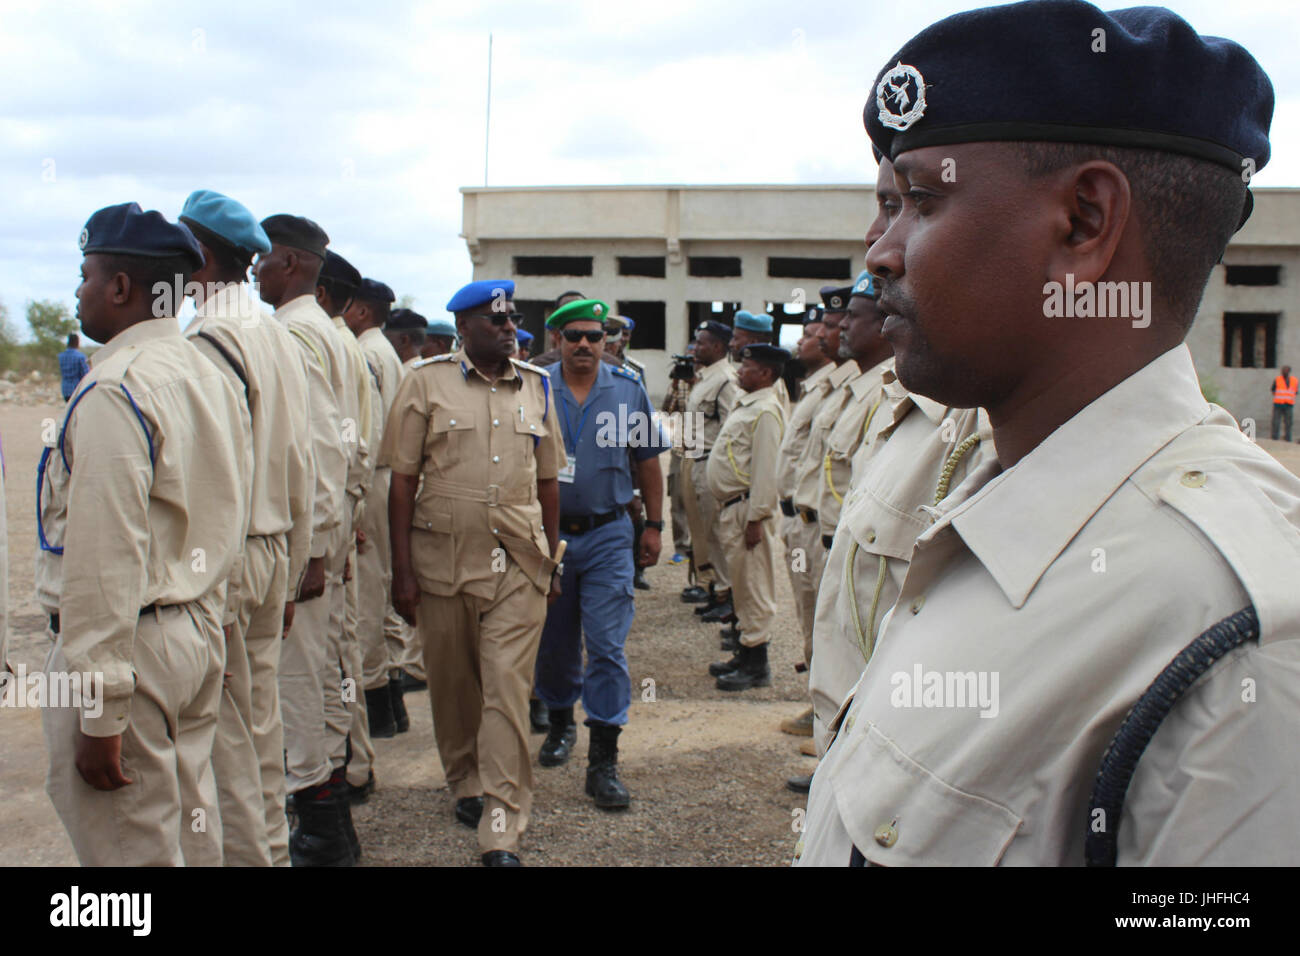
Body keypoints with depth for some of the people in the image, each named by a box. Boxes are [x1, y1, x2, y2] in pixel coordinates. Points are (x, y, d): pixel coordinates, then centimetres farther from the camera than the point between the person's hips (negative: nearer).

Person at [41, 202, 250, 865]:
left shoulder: (113, 389, -17)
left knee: (132, 849, 1)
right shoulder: (211, 377, 11)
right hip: (200, 634, 9)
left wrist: (98, 712, -18)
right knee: (193, 837, 18)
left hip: (132, 645, -9)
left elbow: (106, 560, -21)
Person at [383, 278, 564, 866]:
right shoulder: (426, 382, 1)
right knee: (453, 685, 12)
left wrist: (550, 562, 13)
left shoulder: (536, 387, 10)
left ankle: (502, 831, 0)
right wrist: (403, 571, -5)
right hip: (444, 557, -1)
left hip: (519, 563, 1)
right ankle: (467, 785, 36)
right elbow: (402, 481, 0)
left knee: (508, 687, -5)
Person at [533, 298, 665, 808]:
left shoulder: (628, 389, 1)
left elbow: (648, 461, 8)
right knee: (553, 642, 14)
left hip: (607, 536, -1)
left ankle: (603, 760, 0)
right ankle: (560, 723, 38)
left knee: (607, 646, -5)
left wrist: (654, 526, 7)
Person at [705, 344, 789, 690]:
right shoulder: (746, 404, 16)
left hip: (749, 508, -10)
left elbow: (766, 469, -21)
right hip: (732, 506, 10)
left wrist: (755, 519, -22)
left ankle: (757, 666, 4)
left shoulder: (766, 411, -16)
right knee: (742, 584, 17)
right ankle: (745, 655, 27)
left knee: (754, 586, -3)